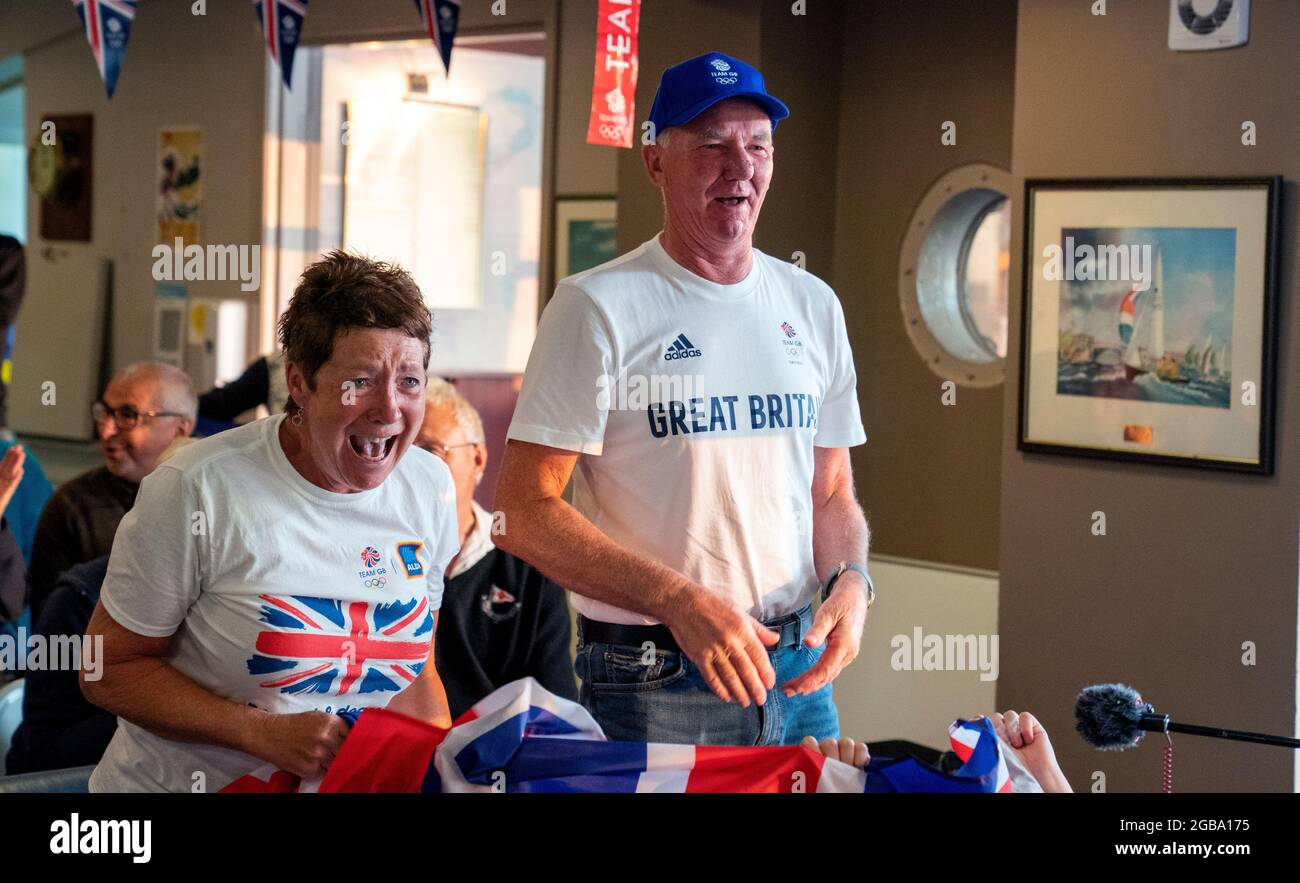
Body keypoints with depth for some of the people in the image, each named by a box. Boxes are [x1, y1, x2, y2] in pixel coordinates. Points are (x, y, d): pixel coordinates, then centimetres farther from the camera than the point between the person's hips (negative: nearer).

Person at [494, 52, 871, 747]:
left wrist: (850, 583, -6)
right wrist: (680, 601, -22)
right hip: (651, 687, -5)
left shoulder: (814, 306, 9)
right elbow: (523, 513, -13)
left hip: (798, 673, 5)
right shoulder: (597, 306, -9)